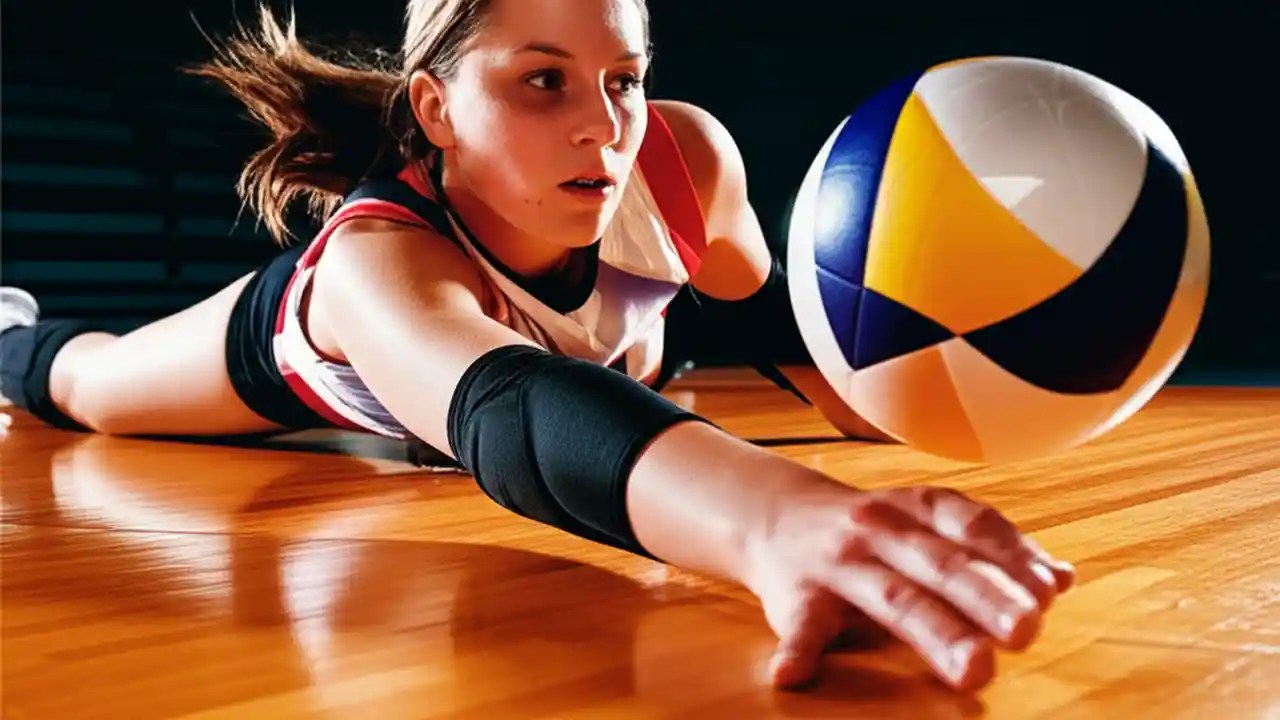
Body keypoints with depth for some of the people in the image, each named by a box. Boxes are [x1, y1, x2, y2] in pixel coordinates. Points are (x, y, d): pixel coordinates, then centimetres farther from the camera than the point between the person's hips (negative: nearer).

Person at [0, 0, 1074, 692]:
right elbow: (513, 414, -74)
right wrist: (777, 517, -94)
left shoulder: (687, 158, -38)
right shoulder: (373, 261, -52)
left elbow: (776, 323, -18)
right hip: (314, 360, -2)